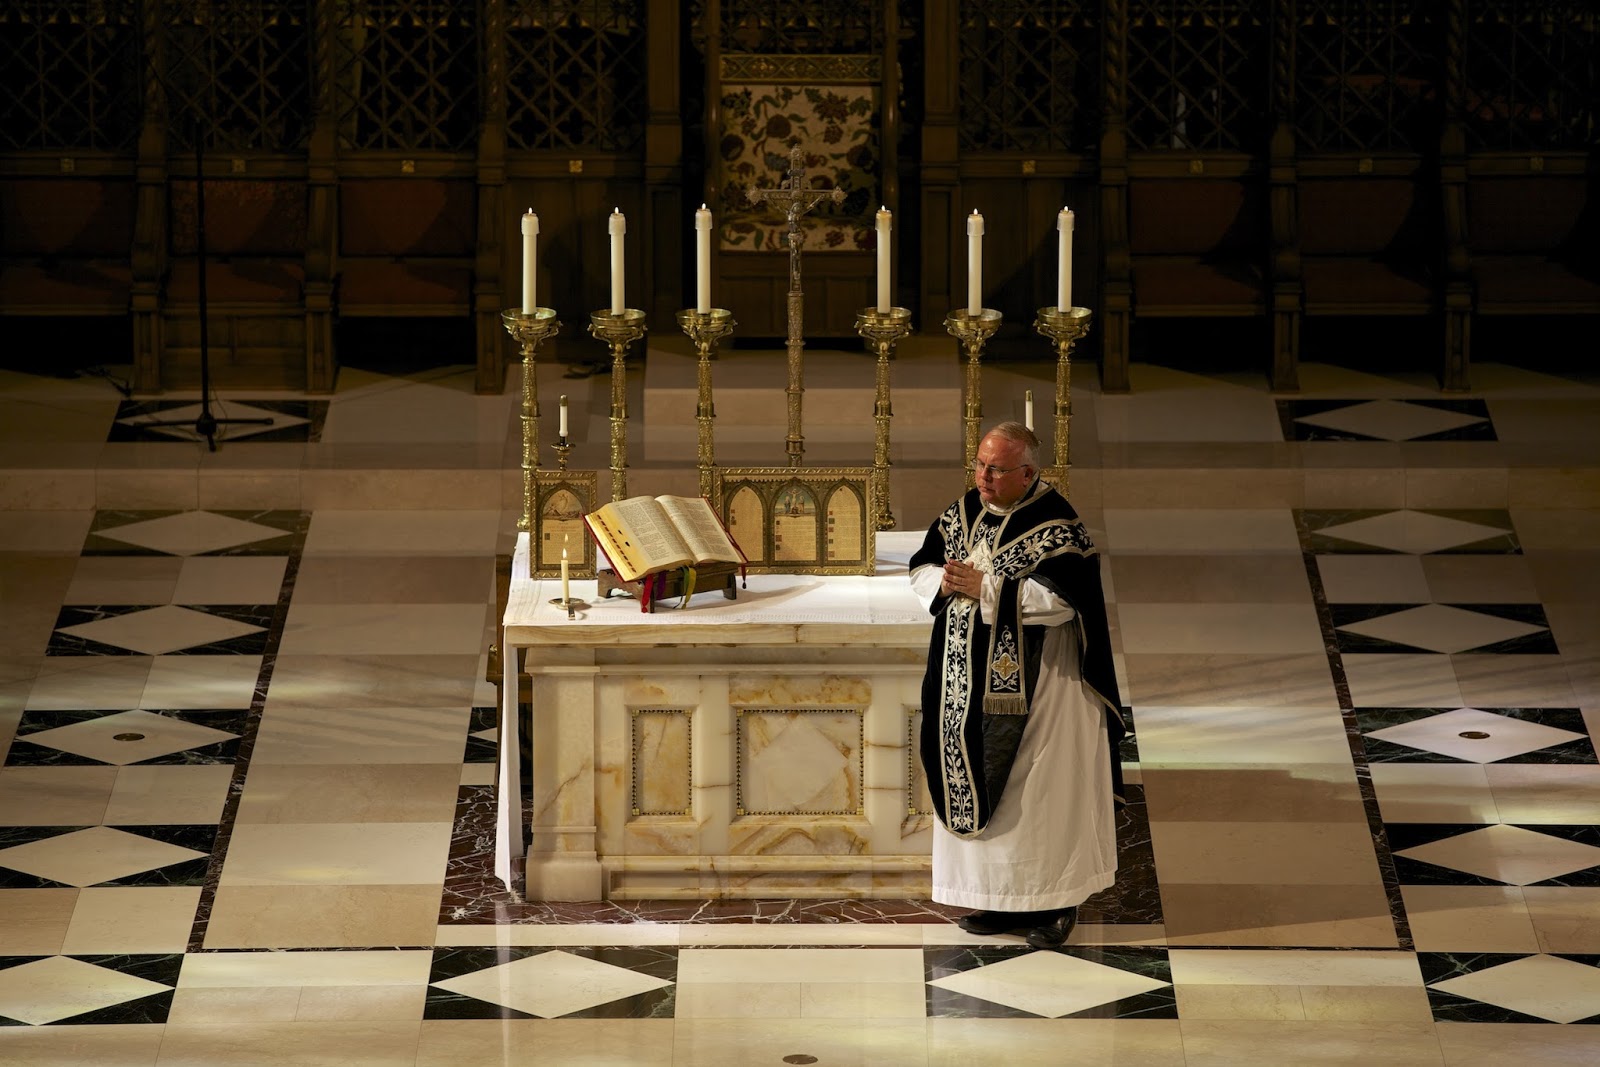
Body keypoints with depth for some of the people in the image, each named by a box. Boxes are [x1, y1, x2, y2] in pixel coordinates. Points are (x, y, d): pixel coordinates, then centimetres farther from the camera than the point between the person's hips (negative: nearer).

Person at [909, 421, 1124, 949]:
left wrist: (984, 588, -22)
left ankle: (1055, 900, 7)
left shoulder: (1055, 524, -15)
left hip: (1032, 685, -7)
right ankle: (997, 895, 19)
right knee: (974, 784, 9)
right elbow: (921, 568, 11)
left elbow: (1059, 600, -24)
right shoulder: (963, 512, 6)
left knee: (1040, 790, -2)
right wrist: (945, 582, -13)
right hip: (970, 682, 7)